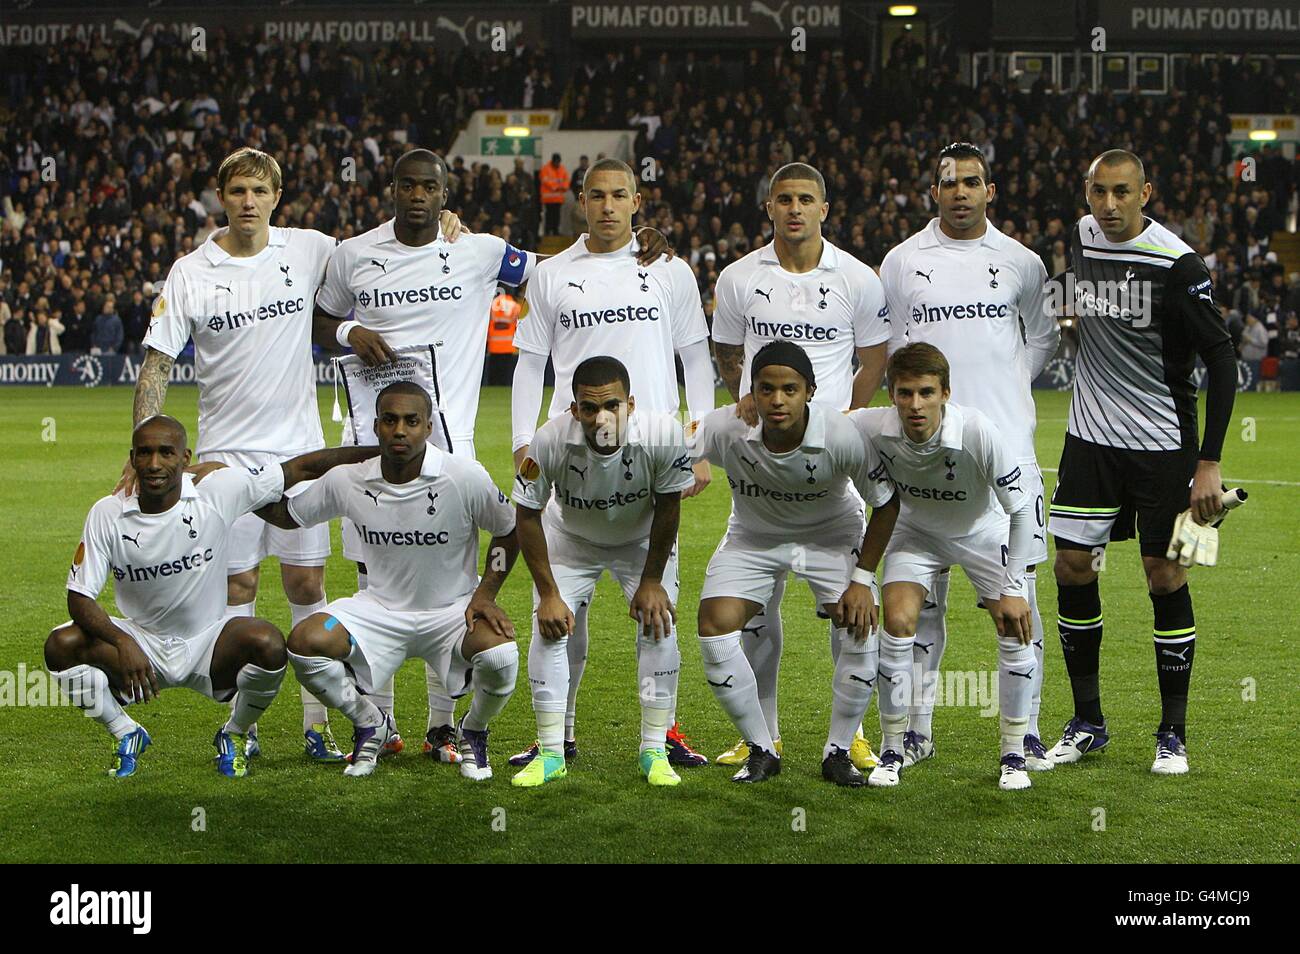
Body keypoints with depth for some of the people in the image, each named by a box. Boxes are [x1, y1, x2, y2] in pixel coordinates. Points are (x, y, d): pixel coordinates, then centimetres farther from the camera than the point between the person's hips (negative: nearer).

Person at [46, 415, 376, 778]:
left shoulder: (218, 492, -13)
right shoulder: (107, 514, -11)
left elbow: (303, 468, -10)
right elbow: (80, 597, -12)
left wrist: (376, 452, -14)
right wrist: (123, 643, -30)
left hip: (208, 642, -1)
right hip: (141, 644, 1)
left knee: (269, 644, -31)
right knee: (62, 646, -24)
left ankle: (233, 735, 0)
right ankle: (126, 735, 3)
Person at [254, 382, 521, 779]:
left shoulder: (466, 477, -16)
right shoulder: (347, 481, -9)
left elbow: (508, 532, 0)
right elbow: (286, 514, 8)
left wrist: (485, 594, -10)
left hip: (453, 610, -2)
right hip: (380, 610, 2)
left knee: (500, 655, -33)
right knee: (304, 642, -24)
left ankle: (473, 732, 4)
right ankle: (370, 724, 6)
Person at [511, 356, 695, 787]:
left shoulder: (662, 435, -36)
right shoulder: (550, 441, -36)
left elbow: (667, 506, -17)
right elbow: (528, 515, -19)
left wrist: (651, 581, -12)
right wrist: (548, 593, -17)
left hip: (643, 540, 0)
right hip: (570, 539, 0)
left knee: (659, 628, -13)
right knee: (549, 631, -11)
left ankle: (654, 751, 0)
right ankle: (551, 753, 1)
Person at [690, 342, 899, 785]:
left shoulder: (842, 435, -31)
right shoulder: (724, 429, -30)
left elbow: (886, 503, -16)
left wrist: (862, 578, -15)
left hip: (831, 534, -1)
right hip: (753, 536, 1)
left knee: (860, 630, -19)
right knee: (714, 628, -16)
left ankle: (838, 751, 3)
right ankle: (760, 749, 3)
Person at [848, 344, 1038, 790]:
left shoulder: (979, 433, -37)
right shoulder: (871, 428, -32)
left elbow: (1022, 510, -25)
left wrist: (1013, 589, -23)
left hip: (981, 531, -1)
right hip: (914, 530, 1)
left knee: (1016, 631, -12)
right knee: (898, 623, -18)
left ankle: (1014, 753, 6)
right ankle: (891, 752, -1)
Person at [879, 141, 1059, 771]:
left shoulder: (1021, 263, 7)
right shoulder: (903, 261, 6)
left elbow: (1043, 338, 20)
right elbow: (887, 346, 14)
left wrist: (1004, 387, 8)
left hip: (1007, 443, 0)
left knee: (1018, 589, -2)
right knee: (922, 594, 4)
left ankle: (1026, 732, 6)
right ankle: (917, 729, 14)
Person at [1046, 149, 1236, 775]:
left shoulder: (1176, 264, -15)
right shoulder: (1082, 238, 3)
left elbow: (1221, 360, -13)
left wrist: (1209, 462, -16)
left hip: (1162, 443, -5)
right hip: (1090, 437, 5)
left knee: (1165, 576, -2)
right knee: (1072, 567, 2)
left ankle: (1172, 735, 11)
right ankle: (1087, 723, 15)